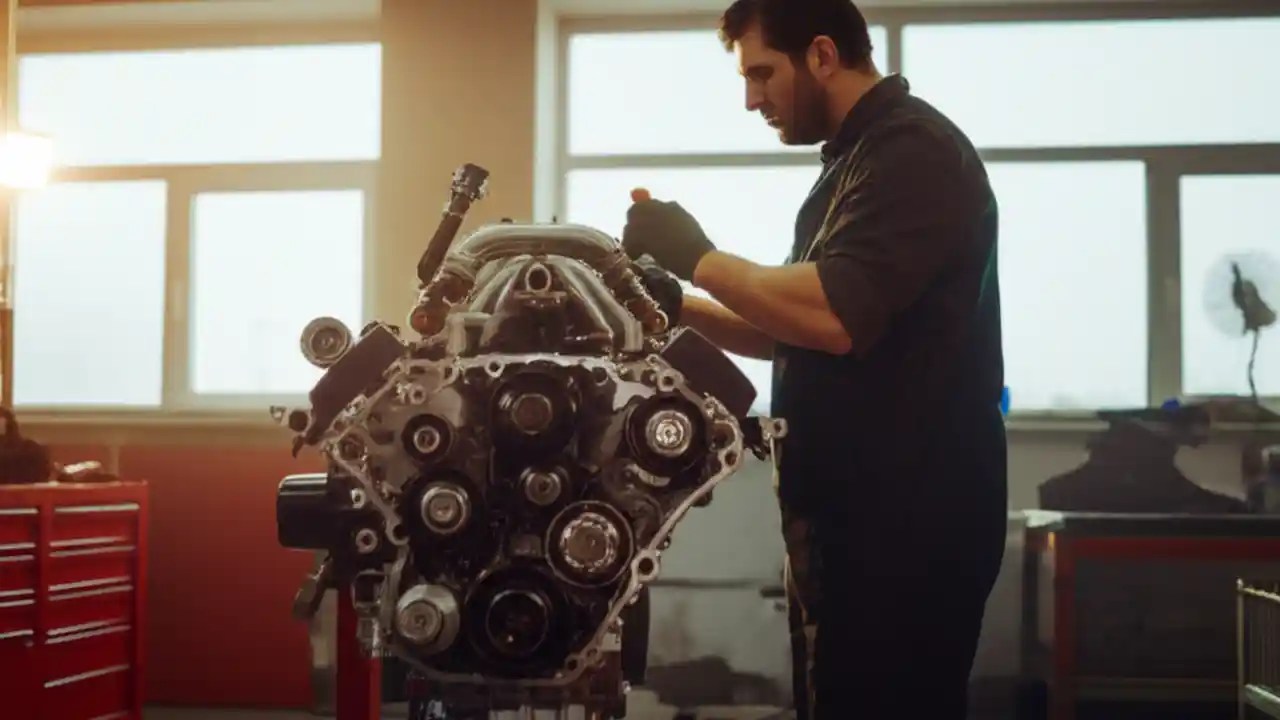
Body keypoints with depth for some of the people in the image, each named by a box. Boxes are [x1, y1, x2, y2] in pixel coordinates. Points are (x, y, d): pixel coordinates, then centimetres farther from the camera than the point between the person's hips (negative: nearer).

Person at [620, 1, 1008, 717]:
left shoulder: (914, 149, -13)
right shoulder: (857, 159, 20)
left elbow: (833, 317, -26)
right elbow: (798, 336, 24)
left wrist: (700, 258, -13)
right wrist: (678, 306, 11)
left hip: (906, 522, -10)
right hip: (856, 515, 10)